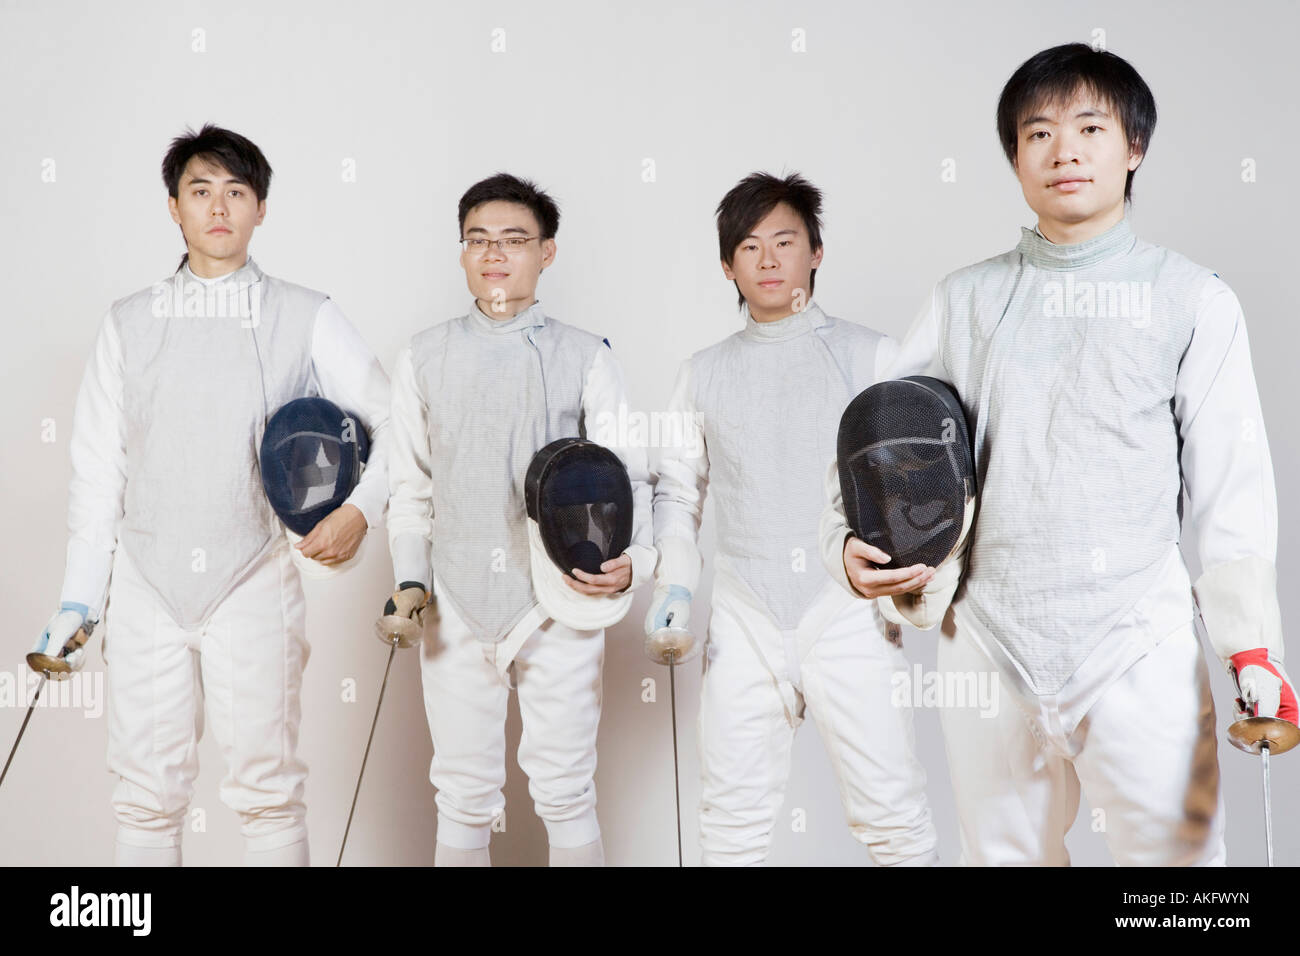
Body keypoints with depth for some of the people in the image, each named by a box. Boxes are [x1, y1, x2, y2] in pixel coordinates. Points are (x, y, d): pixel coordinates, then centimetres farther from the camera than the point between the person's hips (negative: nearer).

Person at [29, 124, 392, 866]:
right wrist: (77, 598, 6)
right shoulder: (129, 324, 9)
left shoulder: (306, 318, 3)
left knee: (269, 790, 2)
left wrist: (363, 509, -11)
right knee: (149, 795, 8)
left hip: (255, 584, -2)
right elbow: (98, 470, 9)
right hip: (146, 589, 2)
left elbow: (395, 417, 5)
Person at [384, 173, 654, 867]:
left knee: (566, 795, 5)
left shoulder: (585, 358, 3)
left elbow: (627, 475, 1)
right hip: (457, 609, 2)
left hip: (560, 604, -1)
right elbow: (409, 487, 11)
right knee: (464, 799, 10)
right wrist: (410, 580, 0)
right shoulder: (423, 359, 9)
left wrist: (632, 559, -17)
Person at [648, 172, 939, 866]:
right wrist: (673, 585, 2)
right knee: (733, 821, 7)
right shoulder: (704, 373, 13)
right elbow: (678, 490, 15)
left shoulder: (869, 356, 7)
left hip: (849, 616, -2)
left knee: (894, 818, -3)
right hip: (745, 622, 2)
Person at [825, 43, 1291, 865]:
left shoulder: (1194, 299, 3)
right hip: (988, 642, 2)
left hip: (1140, 645, -2)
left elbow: (1233, 487, 0)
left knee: (1176, 850, -1)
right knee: (1005, 853, 14)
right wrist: (857, 538, -10)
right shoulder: (965, 300, 8)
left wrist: (1254, 650, -6)